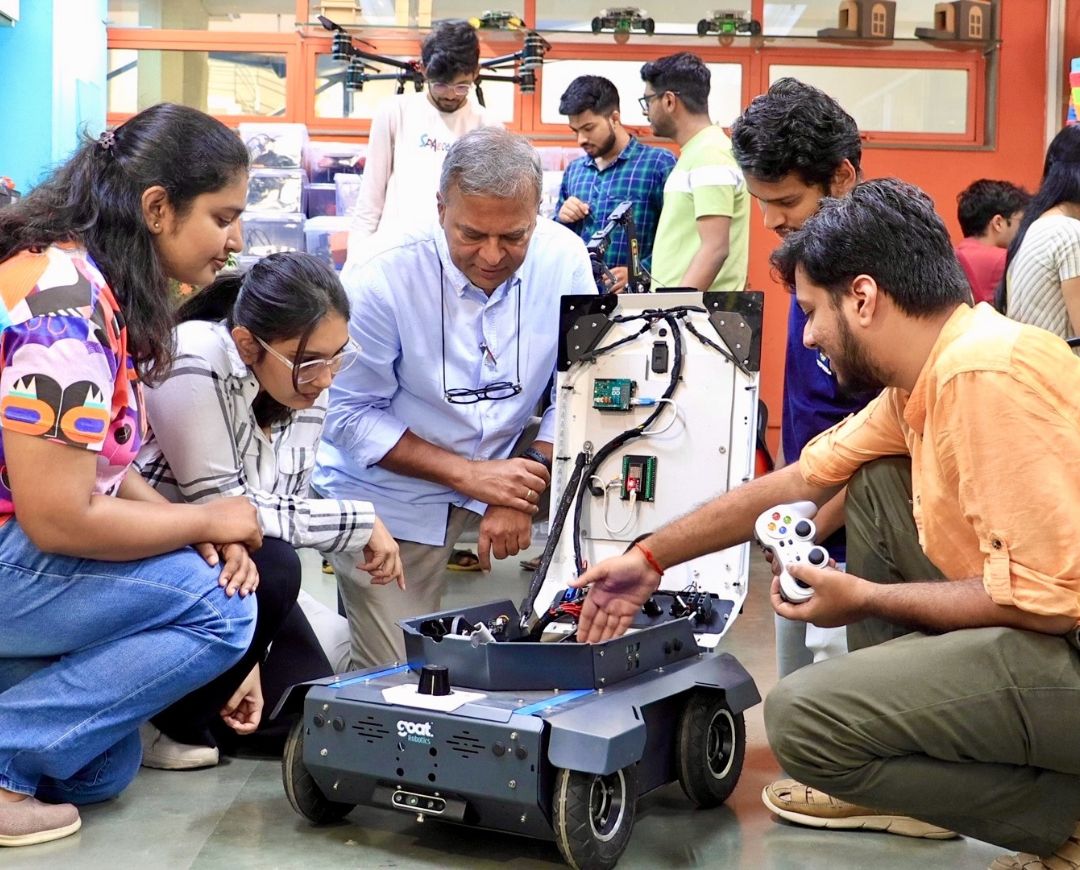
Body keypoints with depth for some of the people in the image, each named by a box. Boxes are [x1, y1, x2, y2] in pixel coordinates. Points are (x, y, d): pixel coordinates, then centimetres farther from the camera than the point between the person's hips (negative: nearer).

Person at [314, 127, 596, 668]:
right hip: (390, 498, -3)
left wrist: (521, 495, -15)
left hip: (502, 474, 4)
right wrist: (470, 475, -21)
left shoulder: (564, 259, -11)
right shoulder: (381, 280, -20)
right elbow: (352, 417, -14)